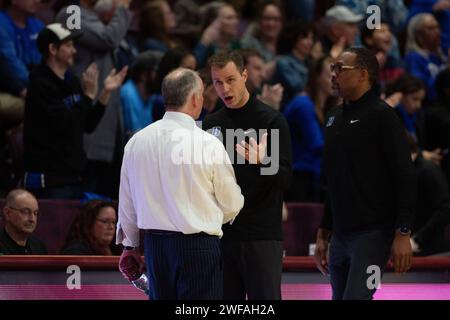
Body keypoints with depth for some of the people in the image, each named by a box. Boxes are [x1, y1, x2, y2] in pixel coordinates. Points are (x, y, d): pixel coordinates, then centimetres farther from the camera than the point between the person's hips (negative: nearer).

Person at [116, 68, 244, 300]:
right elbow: (232, 205, -1)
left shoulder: (136, 142, 3)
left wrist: (130, 245, 26)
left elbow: (127, 202, 12)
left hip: (154, 244, 5)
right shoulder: (207, 144, -11)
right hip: (198, 246, -5)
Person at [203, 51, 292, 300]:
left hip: (261, 236, -5)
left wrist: (262, 162, -30)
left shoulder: (272, 121, -4)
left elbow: (285, 178, -10)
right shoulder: (212, 123, 12)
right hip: (220, 234, 5)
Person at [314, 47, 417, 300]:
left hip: (373, 234, -8)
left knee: (355, 297, -19)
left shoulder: (382, 115, -7)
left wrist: (403, 234, -18)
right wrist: (323, 233, 21)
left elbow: (406, 178, -12)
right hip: (341, 236, 8)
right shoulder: (335, 118, 16)